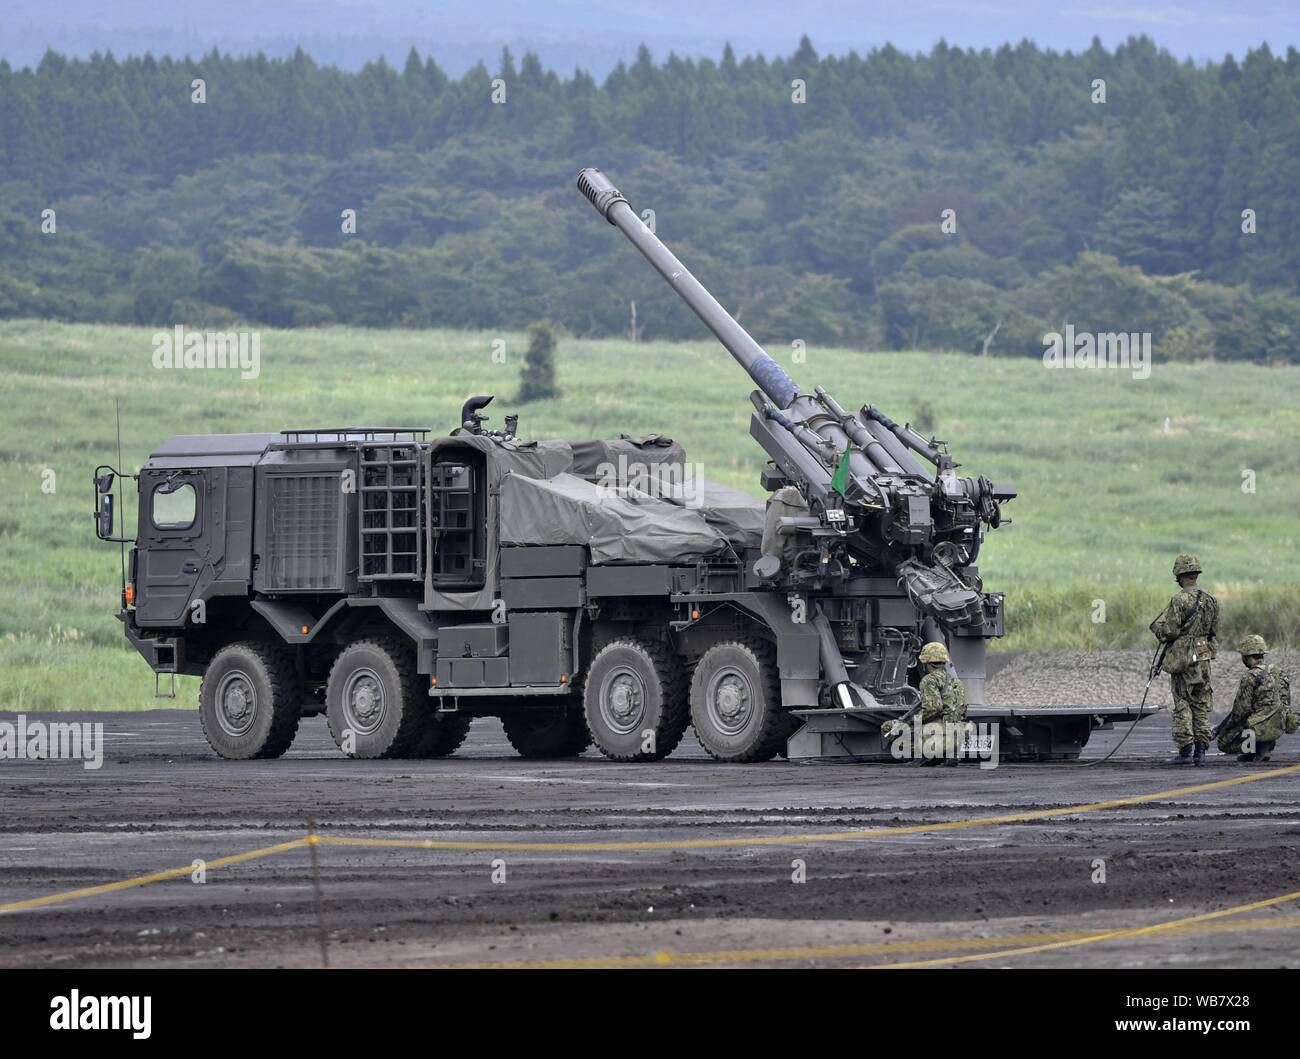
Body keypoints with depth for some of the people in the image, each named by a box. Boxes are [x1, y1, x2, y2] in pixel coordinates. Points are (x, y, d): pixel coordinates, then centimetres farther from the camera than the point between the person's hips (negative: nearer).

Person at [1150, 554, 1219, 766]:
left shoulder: (1180, 600, -15)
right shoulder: (1211, 600, 6)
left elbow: (1169, 631, -17)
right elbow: (1215, 632, 13)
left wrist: (1158, 627, 3)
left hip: (1182, 657, -6)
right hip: (1204, 657, 6)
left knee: (1182, 705, 0)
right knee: (1201, 705, 9)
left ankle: (1185, 750, -3)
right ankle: (1200, 750, 5)